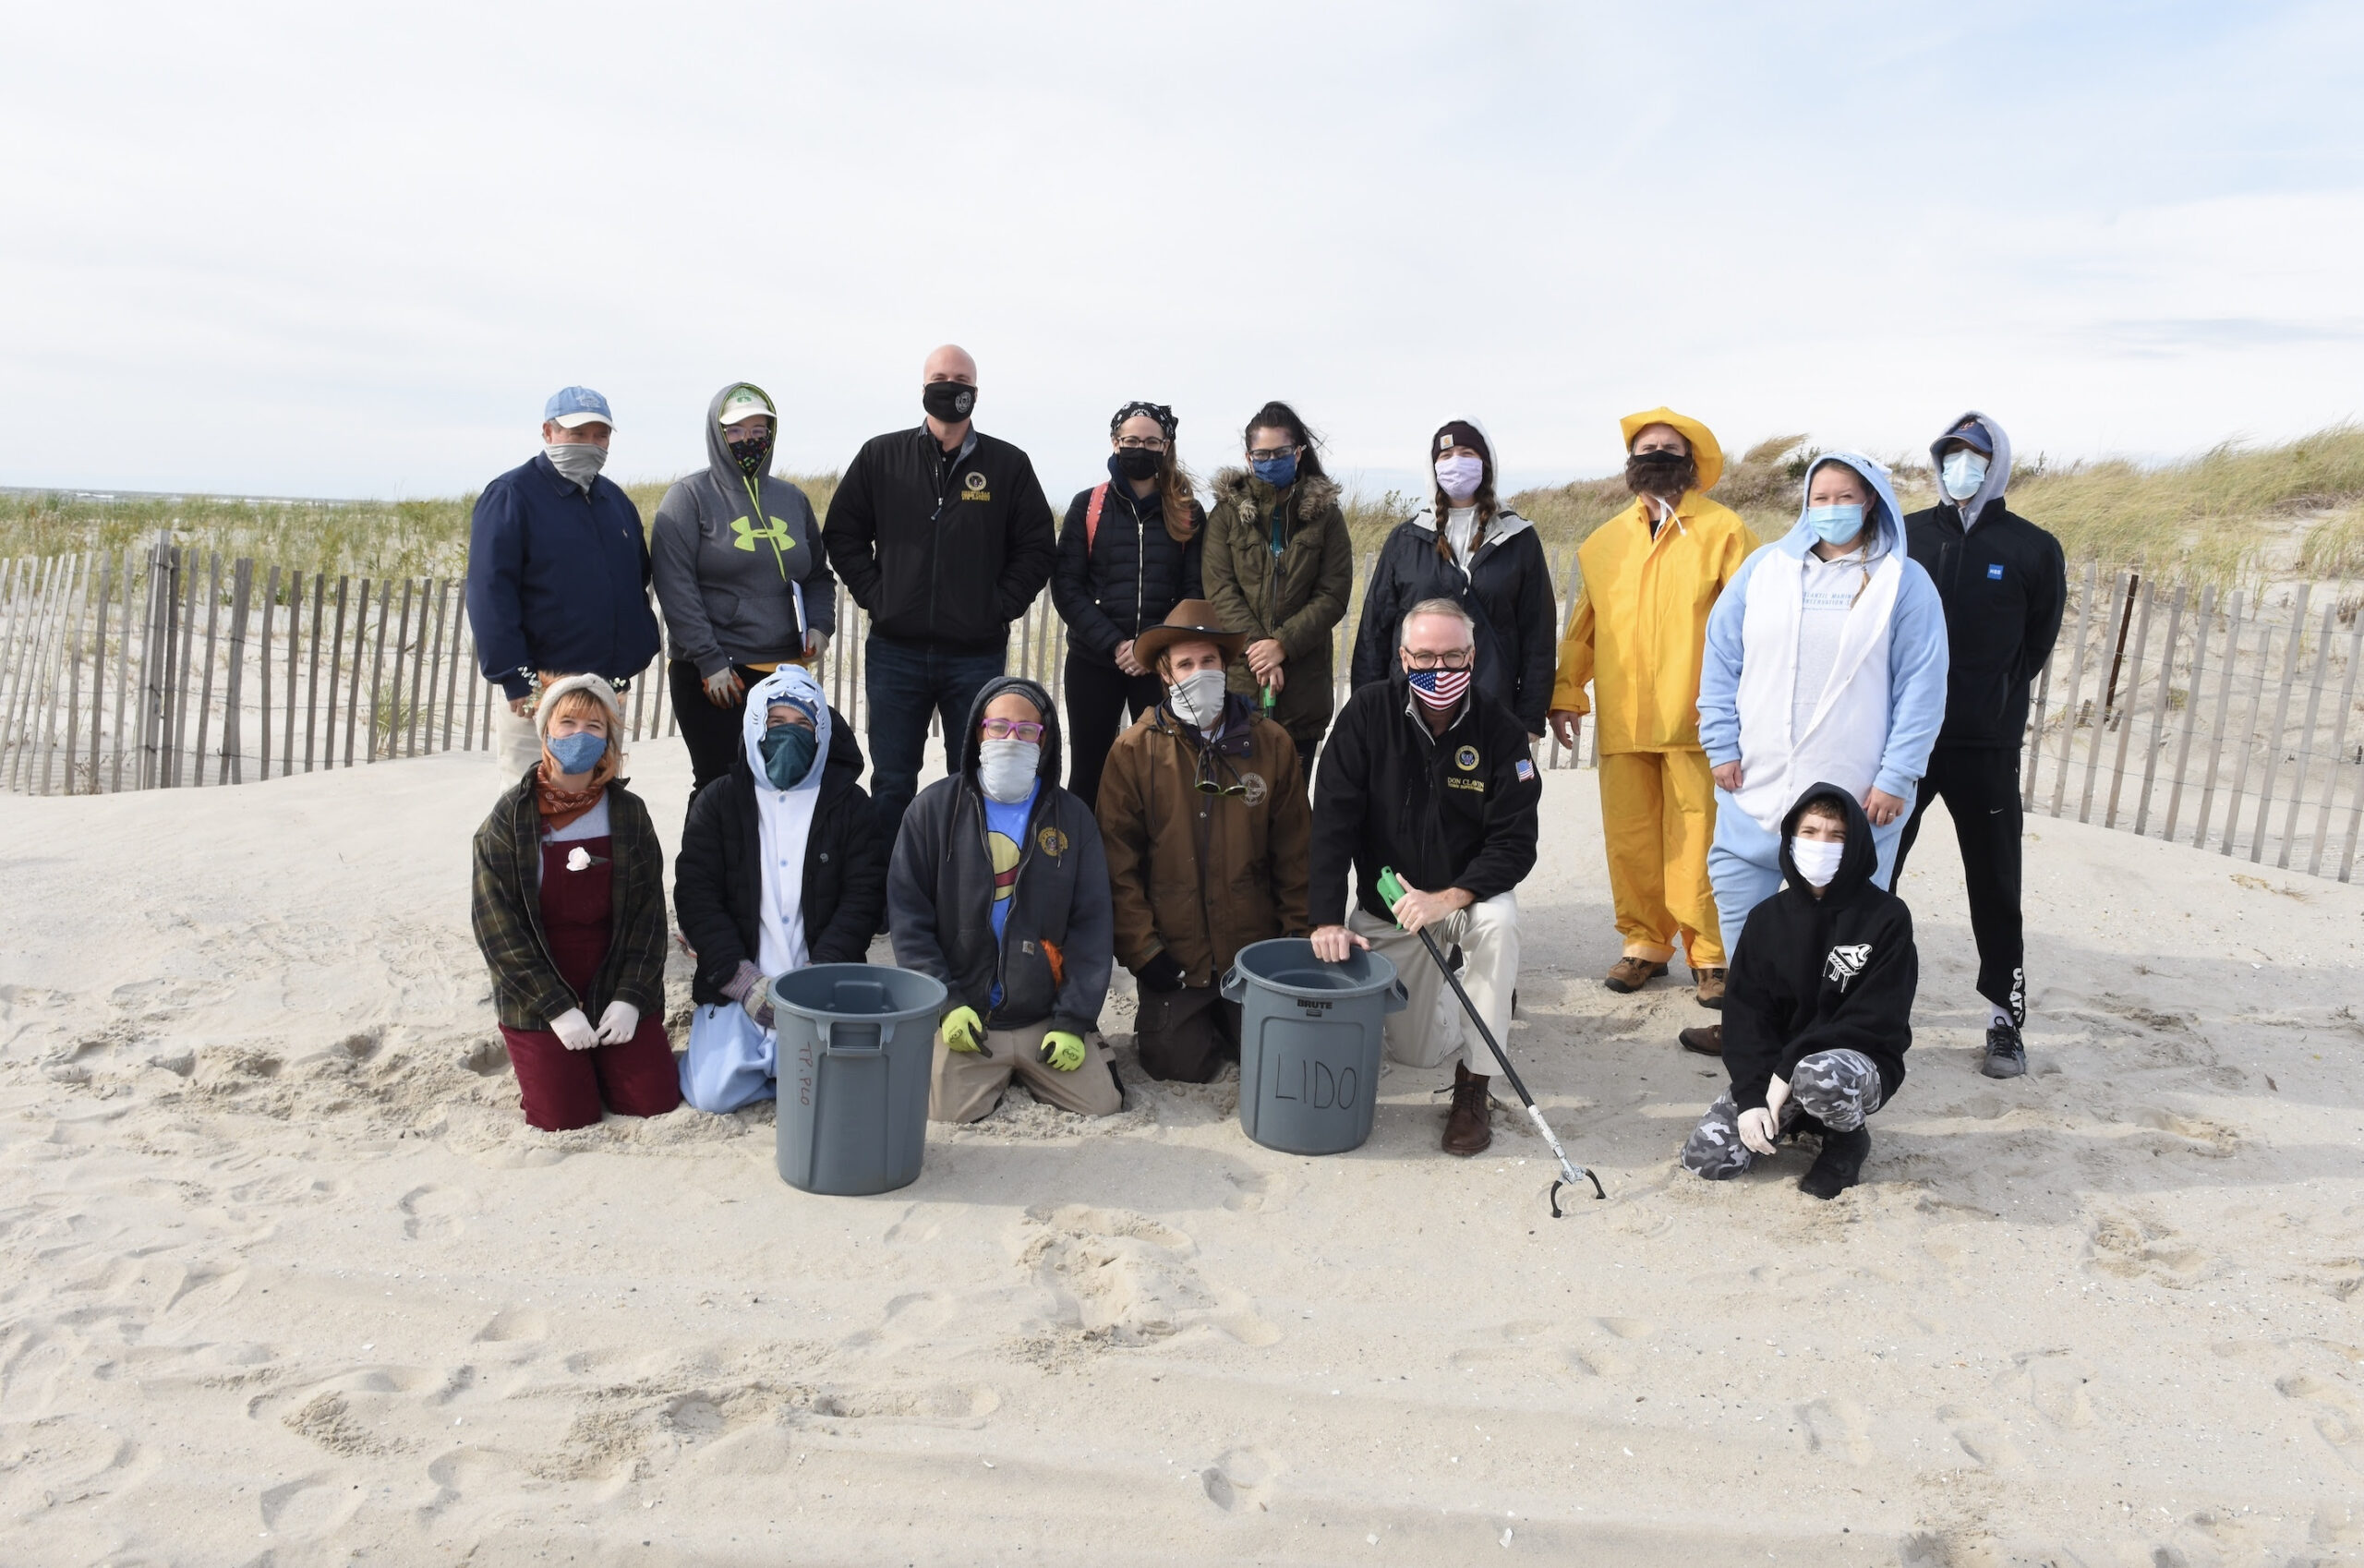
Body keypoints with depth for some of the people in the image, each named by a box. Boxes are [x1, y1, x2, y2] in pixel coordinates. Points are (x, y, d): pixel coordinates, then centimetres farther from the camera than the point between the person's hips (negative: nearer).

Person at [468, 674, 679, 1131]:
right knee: (564, 1117, -11)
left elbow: (649, 913, 0)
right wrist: (556, 1009, -14)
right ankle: (540, 1059, 22)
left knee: (654, 1104, -7)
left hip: (617, 993, 2)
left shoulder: (628, 813, 0)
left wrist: (630, 997, -12)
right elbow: (495, 924, -9)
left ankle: (599, 1056, 23)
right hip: (537, 997, -2)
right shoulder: (511, 817, -6)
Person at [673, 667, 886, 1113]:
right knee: (711, 1092, -18)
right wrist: (744, 982, -12)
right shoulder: (716, 803, 6)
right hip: (736, 983, 1)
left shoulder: (848, 804, 5)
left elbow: (863, 897, -1)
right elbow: (695, 897, -1)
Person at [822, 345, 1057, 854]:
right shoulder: (881, 456, 6)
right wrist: (874, 594, -1)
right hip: (895, 652, 1)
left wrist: (1000, 606, -4)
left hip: (977, 654, -1)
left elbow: (1037, 549, 5)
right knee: (891, 783, 7)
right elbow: (842, 533, 10)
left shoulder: (1008, 464, 3)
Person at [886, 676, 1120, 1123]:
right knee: (949, 1112, -19)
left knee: (1103, 1106, -9)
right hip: (963, 1016, -1)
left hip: (1047, 1016, 2)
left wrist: (1074, 1021, -6)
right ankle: (999, 1072, 17)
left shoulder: (1071, 817, 4)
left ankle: (1028, 1072, 22)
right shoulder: (934, 808, 0)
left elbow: (1091, 925, 1)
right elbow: (907, 915, -3)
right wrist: (946, 1003, -11)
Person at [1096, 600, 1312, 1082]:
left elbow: (1295, 855, 6)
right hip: (1173, 956, -1)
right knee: (1179, 1062, -11)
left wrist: (1300, 937, 2)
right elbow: (1118, 864, -5)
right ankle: (1179, 1016, 24)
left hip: (1255, 949, 2)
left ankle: (1228, 1018, 28)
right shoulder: (1134, 750, -5)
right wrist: (1142, 950, -9)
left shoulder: (1271, 743, 1)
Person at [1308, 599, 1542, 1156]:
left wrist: (1445, 900, -31)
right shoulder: (1369, 712, -13)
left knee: (1498, 923, -36)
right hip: (1384, 909, 1)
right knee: (1416, 1051, 2)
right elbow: (1333, 820, -15)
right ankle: (1435, 986, 40)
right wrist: (1327, 917, -23)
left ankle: (1473, 1088, -20)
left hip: (1468, 895, -1)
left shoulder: (1500, 730, -15)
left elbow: (1515, 843, -17)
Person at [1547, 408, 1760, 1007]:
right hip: (1621, 722, 4)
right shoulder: (1605, 542, 16)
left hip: (1695, 723, -4)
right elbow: (1582, 627, 18)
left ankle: (1712, 956, 7)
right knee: (1629, 841, 7)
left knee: (1697, 844, -5)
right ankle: (1645, 944, 21)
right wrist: (1565, 692, 10)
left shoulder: (1723, 530, 4)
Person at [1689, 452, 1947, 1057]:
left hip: (1857, 798, -3)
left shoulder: (1904, 582, -1)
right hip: (1756, 785, 3)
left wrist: (1895, 779, -9)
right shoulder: (1764, 569, 6)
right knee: (1739, 901, 9)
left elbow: (1922, 686, -4)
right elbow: (1720, 659, 7)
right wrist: (1722, 747, 2)